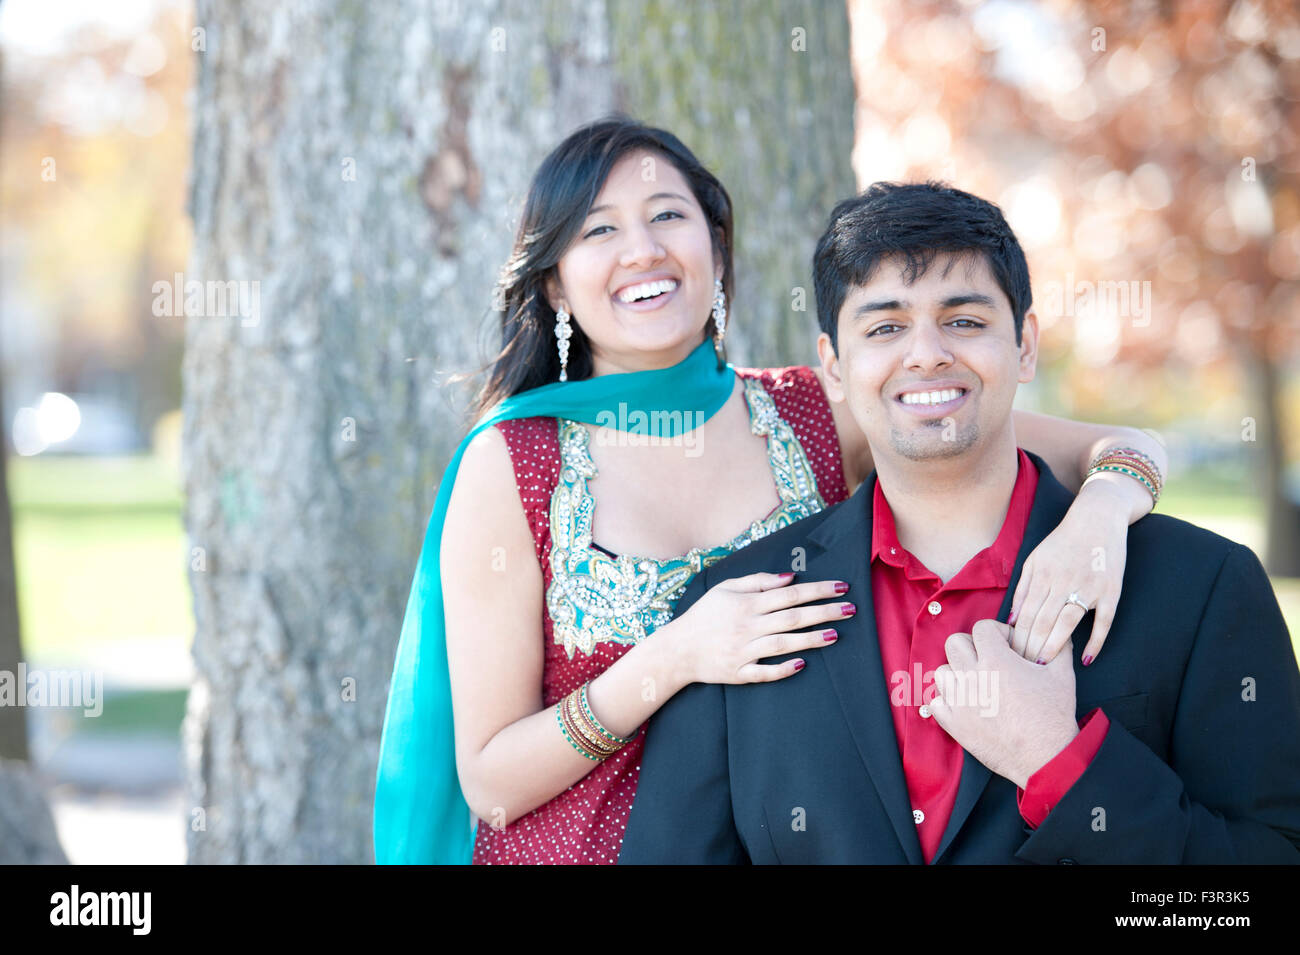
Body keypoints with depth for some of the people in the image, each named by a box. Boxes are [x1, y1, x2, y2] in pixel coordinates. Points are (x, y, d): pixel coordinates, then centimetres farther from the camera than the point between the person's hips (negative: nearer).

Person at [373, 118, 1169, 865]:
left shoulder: (821, 416, -4)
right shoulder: (507, 465, -10)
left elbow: (1121, 450, -4)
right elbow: (489, 783, -11)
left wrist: (1097, 515, -27)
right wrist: (674, 659, -24)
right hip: (573, 851, -2)